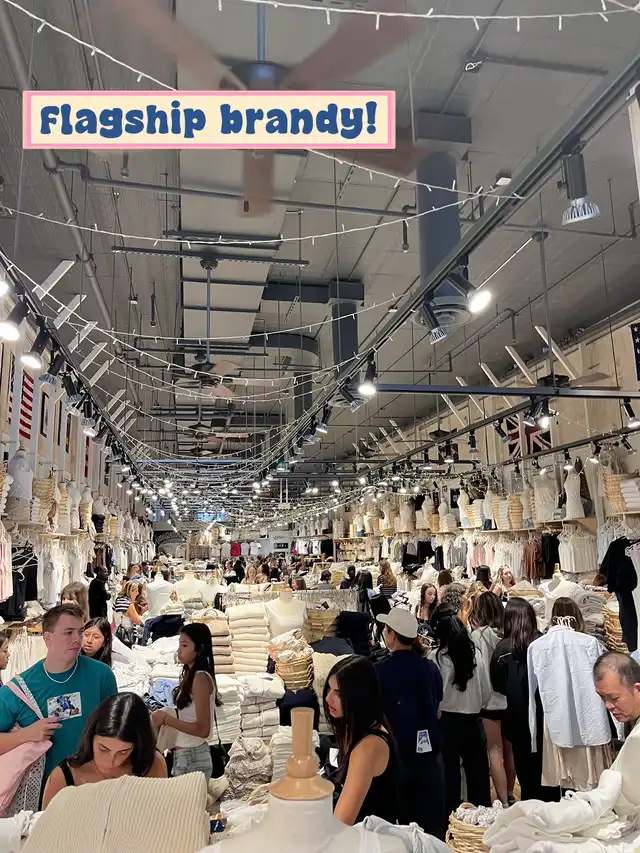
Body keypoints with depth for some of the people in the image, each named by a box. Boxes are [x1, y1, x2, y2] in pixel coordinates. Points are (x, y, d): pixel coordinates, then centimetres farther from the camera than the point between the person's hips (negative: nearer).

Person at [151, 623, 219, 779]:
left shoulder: (201, 678, -19)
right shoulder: (192, 676, 8)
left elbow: (203, 729, -21)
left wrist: (167, 719, -19)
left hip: (192, 757, -8)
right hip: (185, 755, 8)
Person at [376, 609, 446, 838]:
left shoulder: (379, 671, -15)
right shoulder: (430, 667, -5)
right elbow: (436, 710, 8)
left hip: (395, 751, -2)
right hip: (429, 750, 3)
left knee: (402, 819, 14)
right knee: (433, 819, 15)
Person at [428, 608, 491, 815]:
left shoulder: (436, 656, -14)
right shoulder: (475, 653, -4)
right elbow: (487, 692, 3)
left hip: (447, 721, -3)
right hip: (473, 721, 3)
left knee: (449, 774, 9)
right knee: (478, 773, 15)